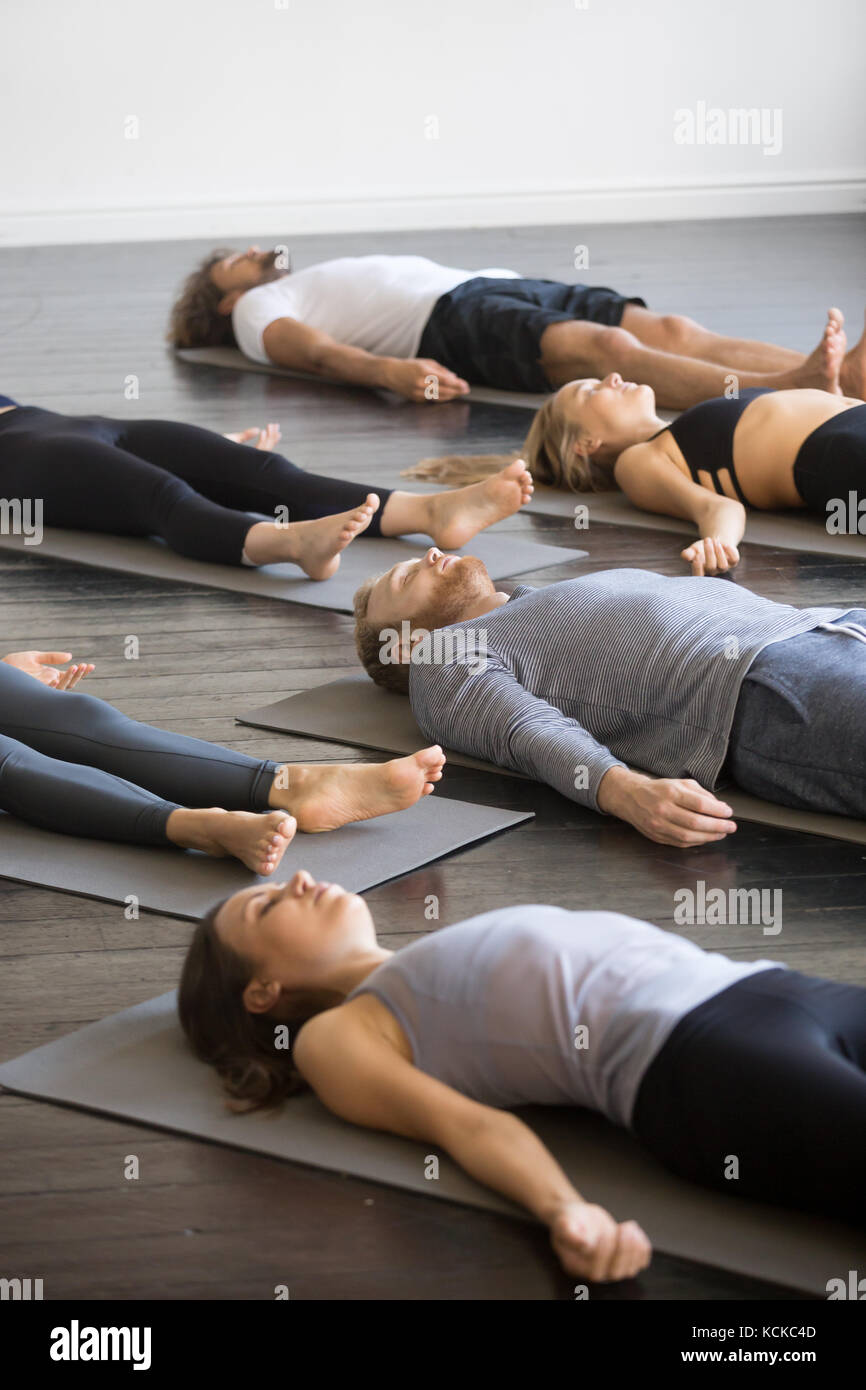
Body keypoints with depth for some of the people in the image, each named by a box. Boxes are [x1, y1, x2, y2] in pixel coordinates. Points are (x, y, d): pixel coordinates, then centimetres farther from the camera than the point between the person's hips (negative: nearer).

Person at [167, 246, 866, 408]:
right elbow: (315, 351, -2)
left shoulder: (331, 282, 42)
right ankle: (788, 391, -58)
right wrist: (391, 371, -27)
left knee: (668, 329, -21)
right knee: (607, 347, -34)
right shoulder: (257, 308, 21)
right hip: (449, 318, -7)